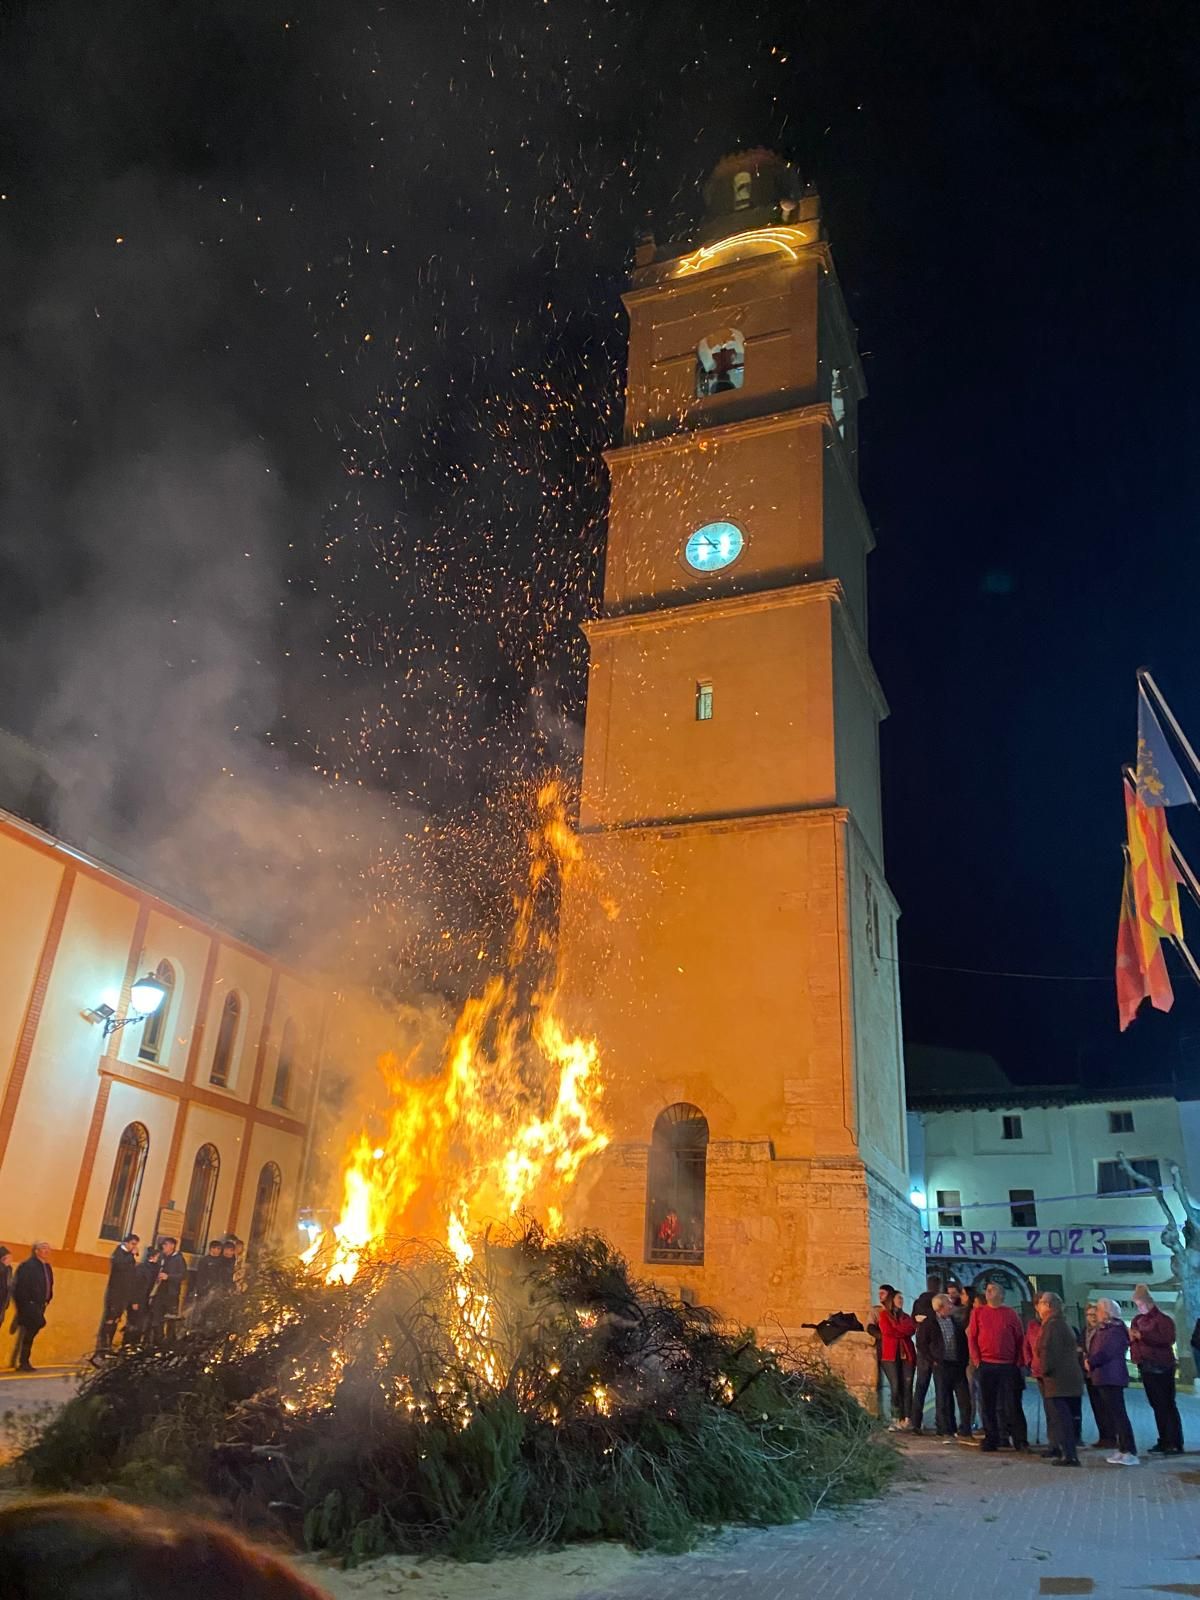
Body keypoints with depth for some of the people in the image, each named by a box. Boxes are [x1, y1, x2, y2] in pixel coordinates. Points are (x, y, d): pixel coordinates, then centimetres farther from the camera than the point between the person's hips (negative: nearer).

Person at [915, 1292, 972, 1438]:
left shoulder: (956, 1322, 9)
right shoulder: (928, 1324, -2)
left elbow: (964, 1341, 15)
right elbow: (921, 1344, 0)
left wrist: (964, 1360, 5)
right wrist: (932, 1361, -5)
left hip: (958, 1365, 3)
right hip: (941, 1366, -3)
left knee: (964, 1399, 1)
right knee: (943, 1400, 2)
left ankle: (965, 1431, 11)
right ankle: (947, 1431, 12)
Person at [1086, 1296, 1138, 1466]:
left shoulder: (1115, 1330, -13)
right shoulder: (1103, 1329, 17)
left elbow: (1106, 1352, -21)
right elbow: (1095, 1350, 17)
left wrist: (1091, 1362, -10)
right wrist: (1090, 1360, 0)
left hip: (1112, 1377, -10)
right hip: (1104, 1377, 10)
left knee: (1117, 1413, -10)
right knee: (1111, 1413, 13)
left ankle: (1130, 1453, -11)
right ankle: (1122, 1448, 19)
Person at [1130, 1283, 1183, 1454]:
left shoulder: (1162, 1319, -7)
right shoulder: (1138, 1320, 15)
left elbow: (1168, 1338, -24)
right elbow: (1133, 1342, 24)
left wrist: (1142, 1335, -25)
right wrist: (1131, 1337, 1)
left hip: (1161, 1368, -7)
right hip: (1146, 1368, 7)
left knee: (1167, 1406, -7)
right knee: (1156, 1406, 11)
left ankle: (1175, 1444, -5)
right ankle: (1164, 1442, 17)